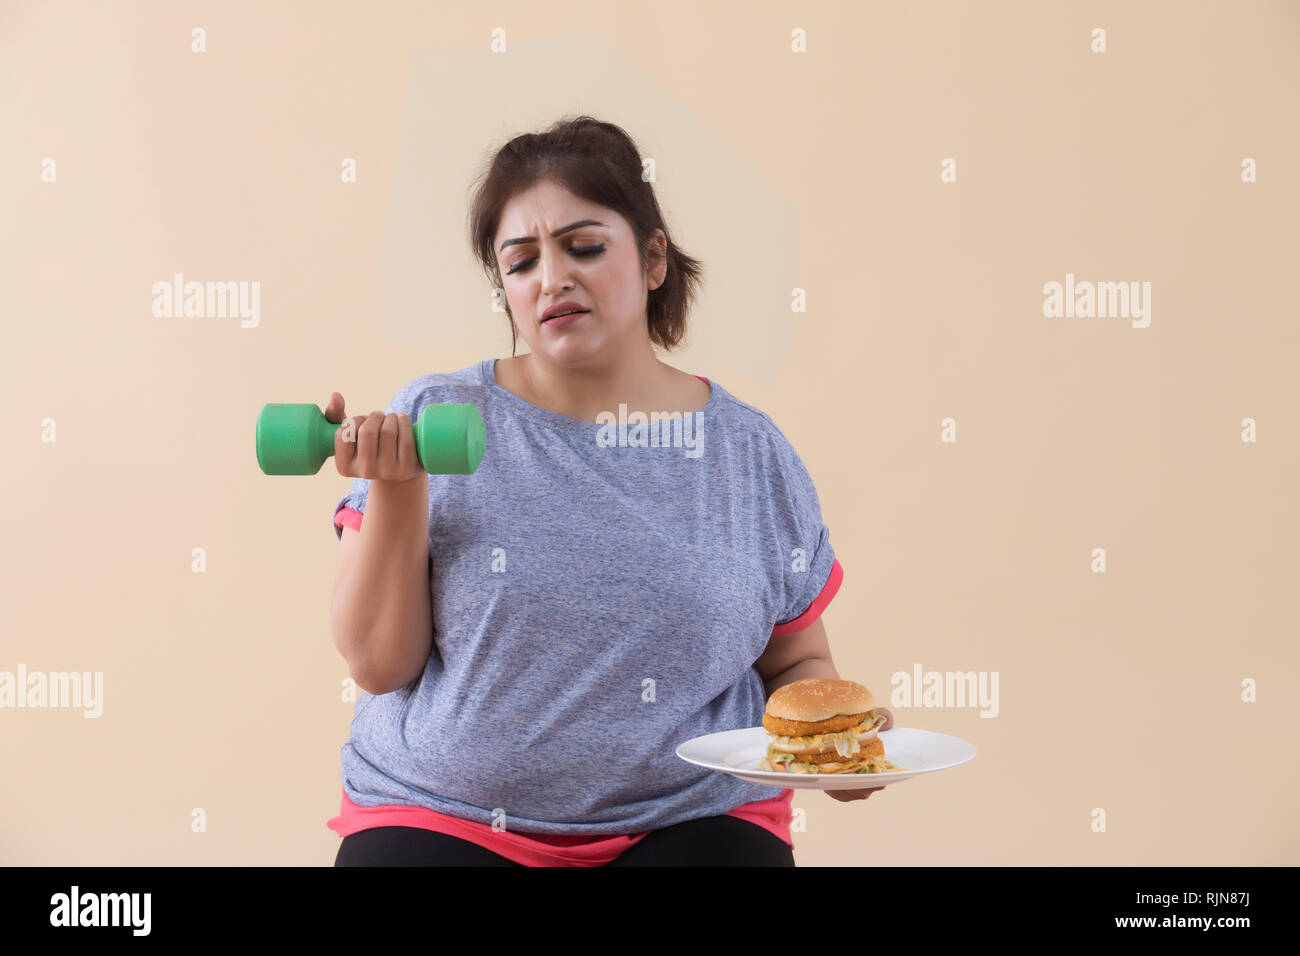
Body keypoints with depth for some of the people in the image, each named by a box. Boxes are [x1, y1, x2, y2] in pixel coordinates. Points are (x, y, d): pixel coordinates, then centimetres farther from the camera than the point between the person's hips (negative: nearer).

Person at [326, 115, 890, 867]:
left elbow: (796, 662, 14)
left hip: (689, 821, 1)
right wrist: (395, 491, -12)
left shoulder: (751, 454, 4)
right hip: (445, 822, -1)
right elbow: (379, 664, 0)